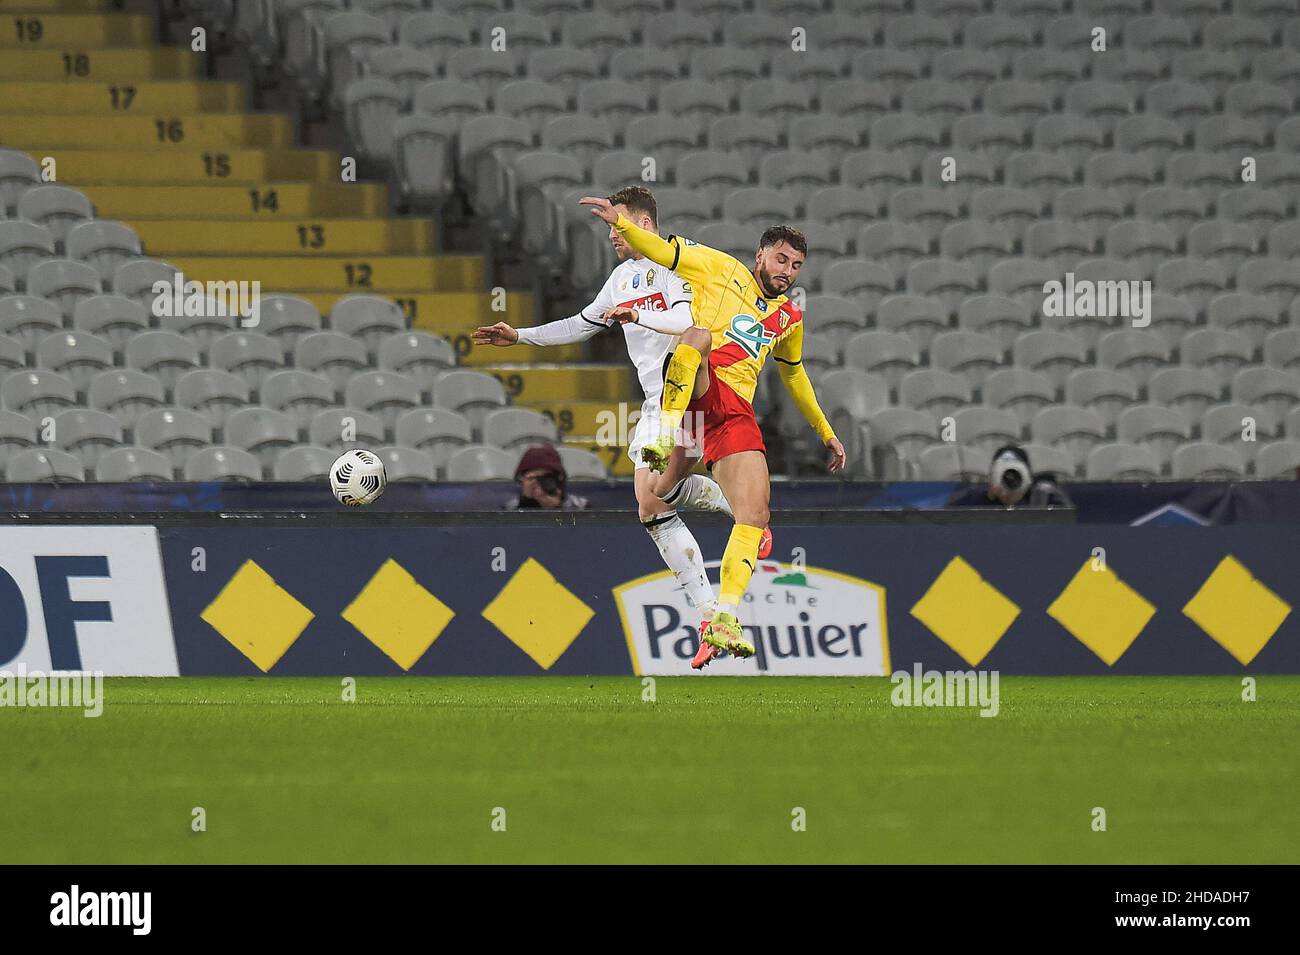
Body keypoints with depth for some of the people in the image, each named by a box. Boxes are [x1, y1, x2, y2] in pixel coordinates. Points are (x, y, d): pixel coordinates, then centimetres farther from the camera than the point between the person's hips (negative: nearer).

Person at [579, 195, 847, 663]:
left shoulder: (789, 318, 27)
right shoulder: (721, 269, 12)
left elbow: (793, 374, 42)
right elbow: (662, 252, 5)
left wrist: (825, 432, 46)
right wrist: (620, 223, -13)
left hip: (736, 411, 5)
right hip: (694, 386, -5)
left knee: (754, 516, -12)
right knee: (699, 334, -39)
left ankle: (724, 616, -12)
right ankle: (665, 436, -49)